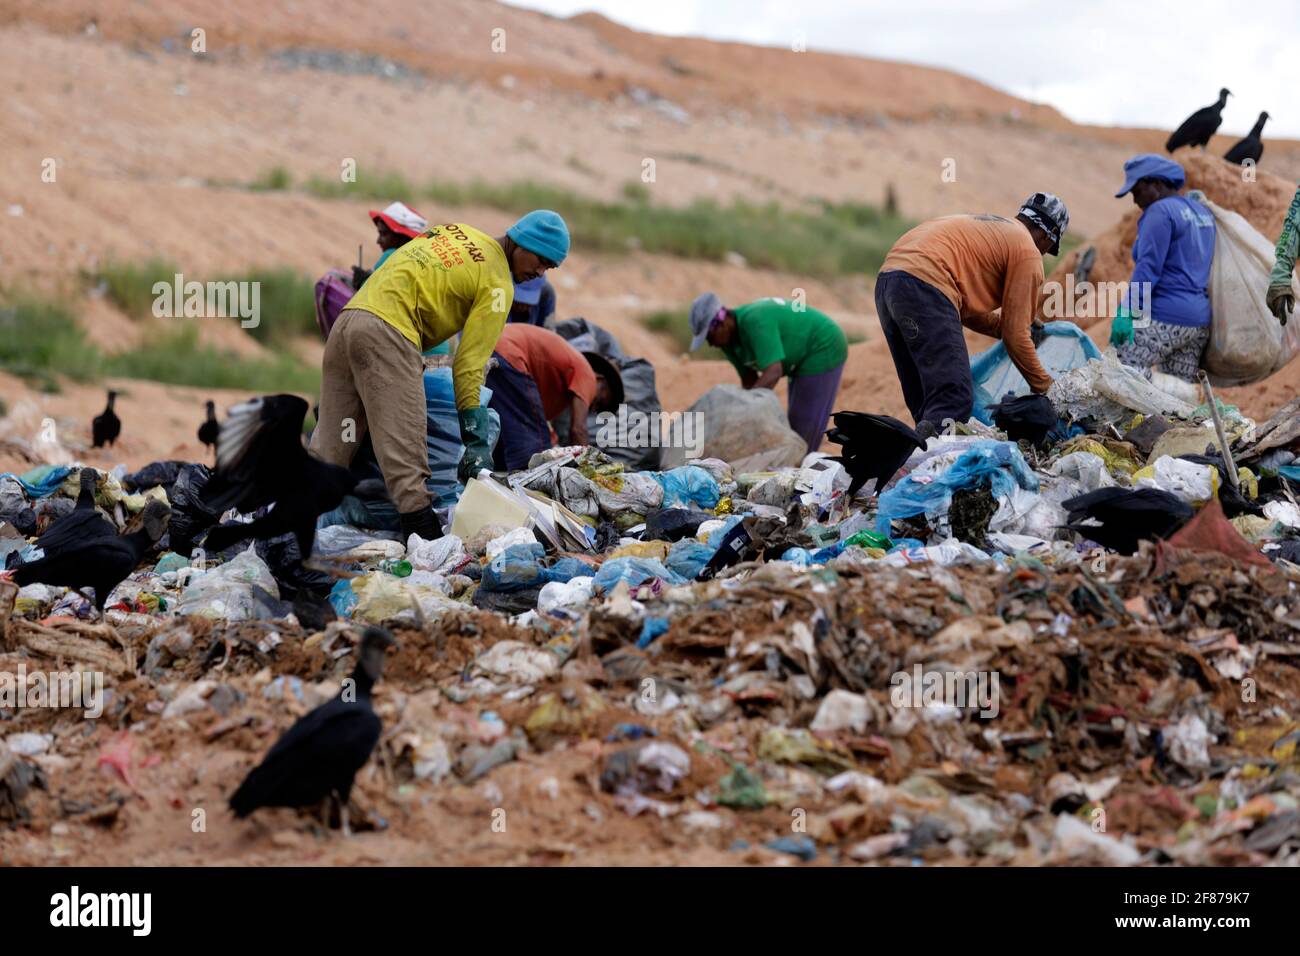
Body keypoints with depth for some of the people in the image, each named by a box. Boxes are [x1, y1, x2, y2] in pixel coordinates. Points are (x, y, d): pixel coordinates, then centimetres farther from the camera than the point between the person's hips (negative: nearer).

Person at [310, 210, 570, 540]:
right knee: (403, 450, -15)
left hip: (347, 320, 8)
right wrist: (476, 441, -4)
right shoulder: (497, 285, -1)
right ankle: (424, 533, -22)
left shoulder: (455, 232, 23)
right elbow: (469, 363, -6)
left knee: (330, 444, 9)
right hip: (388, 331, -8)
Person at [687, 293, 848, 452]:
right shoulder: (728, 340, -4)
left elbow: (774, 373, -40)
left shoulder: (755, 322, -32)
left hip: (822, 350, -10)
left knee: (804, 426, -7)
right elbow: (749, 379, 1)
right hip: (804, 356, 10)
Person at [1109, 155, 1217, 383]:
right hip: (1200, 320, 9)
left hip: (1163, 320, -9)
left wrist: (1126, 311, -18)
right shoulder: (1203, 213, 19)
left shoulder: (1161, 211, -8)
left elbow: (1148, 268, -16)